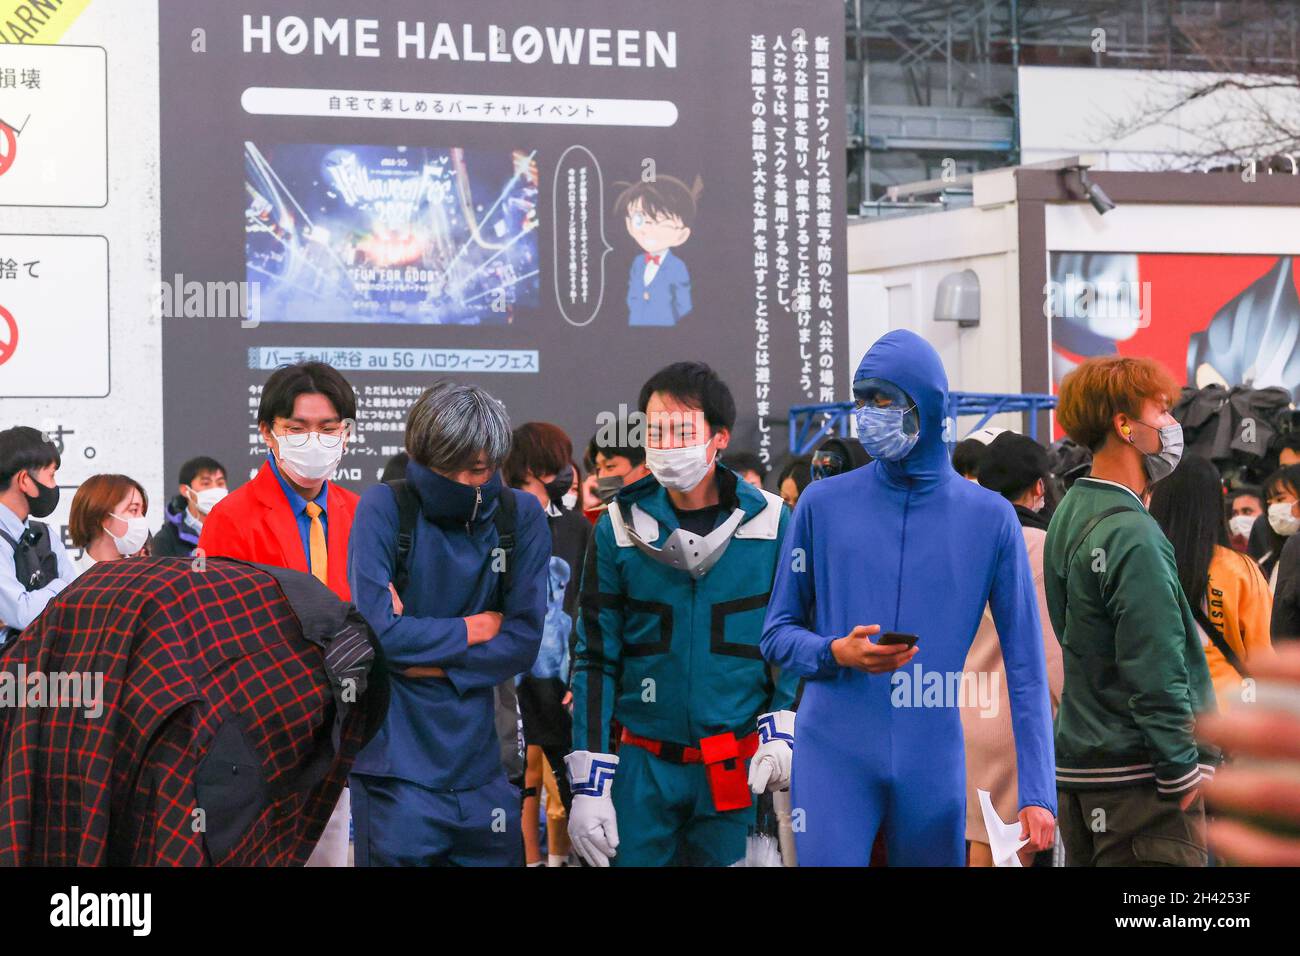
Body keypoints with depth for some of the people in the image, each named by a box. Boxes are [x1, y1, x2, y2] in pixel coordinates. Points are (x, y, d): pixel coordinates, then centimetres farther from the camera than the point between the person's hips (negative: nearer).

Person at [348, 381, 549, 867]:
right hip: (398, 767, -3)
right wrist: (476, 628, -5)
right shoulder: (386, 509, -5)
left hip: (480, 766, 3)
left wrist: (429, 659, -11)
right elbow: (376, 630, -15)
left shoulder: (520, 516, 4)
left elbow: (523, 642, -1)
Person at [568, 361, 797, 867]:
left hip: (738, 769, 0)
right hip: (646, 766, 0)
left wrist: (781, 729, -6)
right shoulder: (619, 528, 0)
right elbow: (595, 659, 2)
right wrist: (589, 782, -3)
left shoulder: (770, 522, -1)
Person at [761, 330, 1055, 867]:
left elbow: (1025, 665, 3)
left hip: (934, 763, 1)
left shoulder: (989, 517, 4)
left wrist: (1037, 793, -4)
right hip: (833, 758, -1)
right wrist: (836, 652, -12)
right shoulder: (824, 504, 5)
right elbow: (777, 635, 11)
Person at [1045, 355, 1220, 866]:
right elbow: (1156, 674, -21)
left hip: (1079, 767, 10)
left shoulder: (1070, 514, 13)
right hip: (1136, 774, -10)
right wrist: (1183, 773, -17)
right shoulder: (1131, 535, -17)